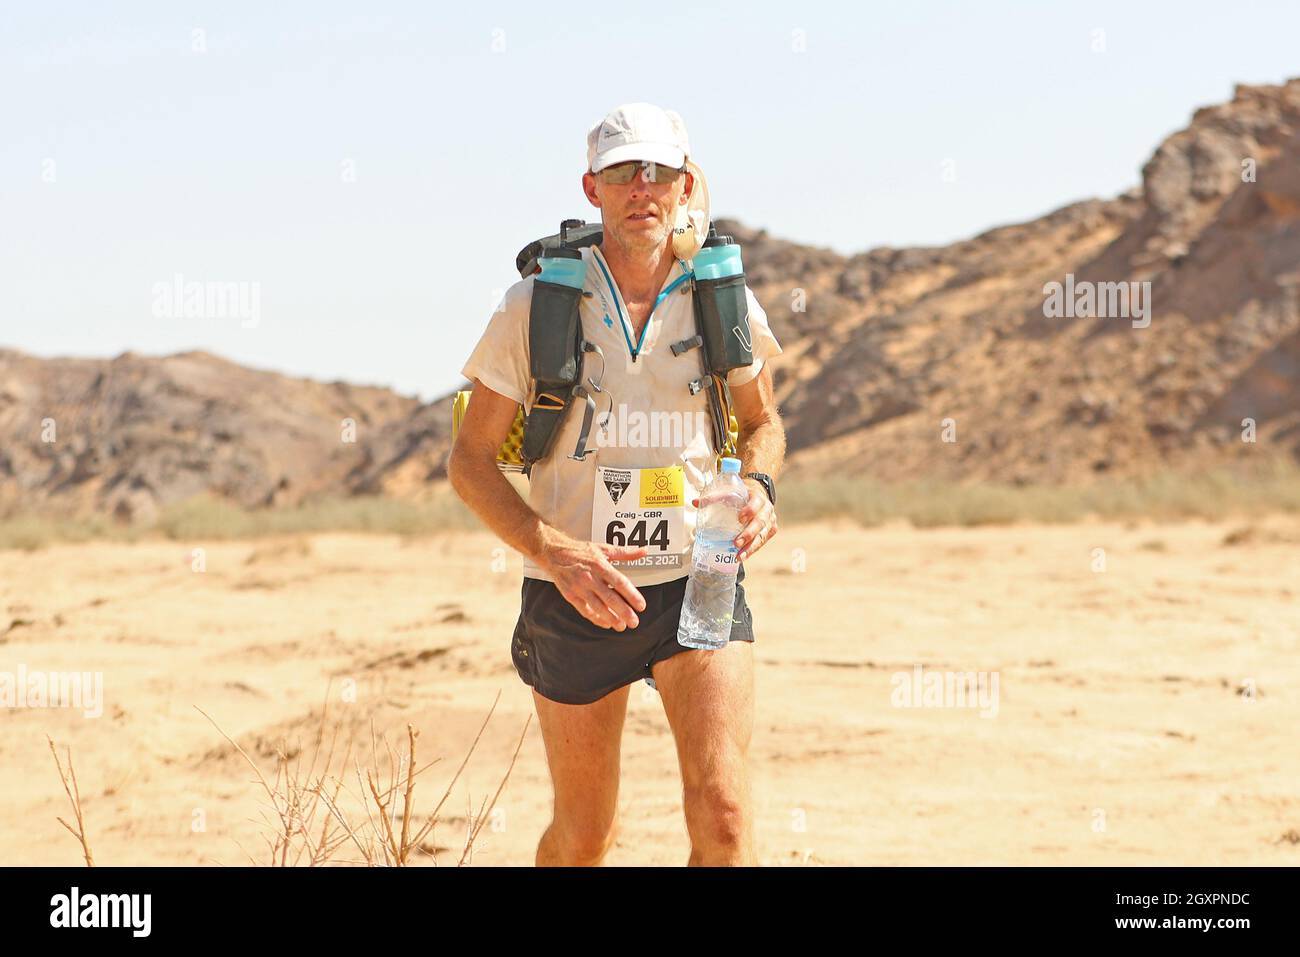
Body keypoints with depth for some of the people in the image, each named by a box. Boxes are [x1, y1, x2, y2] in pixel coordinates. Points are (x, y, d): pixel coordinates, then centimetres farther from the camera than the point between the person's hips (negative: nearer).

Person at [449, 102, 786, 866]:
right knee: (585, 834, 12)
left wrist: (759, 486, -6)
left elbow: (762, 421, 18)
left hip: (700, 583, 0)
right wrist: (557, 555, -18)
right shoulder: (536, 307, -6)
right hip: (575, 596, 0)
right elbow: (471, 461, -2)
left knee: (723, 811, -17)